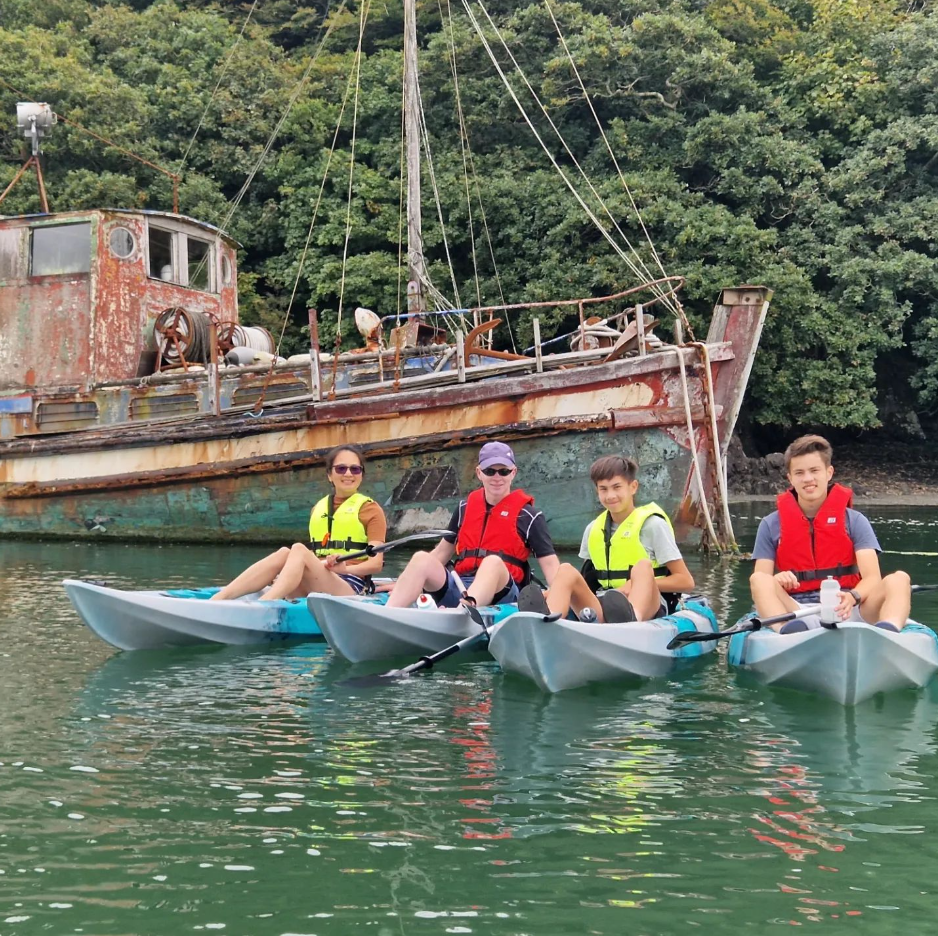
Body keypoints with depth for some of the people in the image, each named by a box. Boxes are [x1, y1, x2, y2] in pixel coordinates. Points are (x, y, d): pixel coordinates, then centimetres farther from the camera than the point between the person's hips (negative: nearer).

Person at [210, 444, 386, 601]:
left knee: (298, 550, -27)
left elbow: (376, 564, -3)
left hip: (351, 589, -5)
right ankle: (216, 599, -37)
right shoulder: (318, 509, 22)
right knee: (284, 553, -23)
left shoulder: (370, 510, 7)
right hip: (312, 591, 5)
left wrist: (345, 569, -22)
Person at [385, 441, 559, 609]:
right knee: (421, 558, -21)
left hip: (502, 592, -4)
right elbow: (443, 551, 22)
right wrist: (411, 583, 14)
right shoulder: (465, 508, 17)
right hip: (459, 587, 4)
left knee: (493, 561, -36)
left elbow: (549, 562, -1)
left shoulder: (527, 514, 5)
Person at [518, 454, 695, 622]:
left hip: (649, 606, -4)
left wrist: (640, 584, -15)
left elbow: (686, 581, -2)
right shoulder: (593, 530, 16)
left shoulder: (652, 524, 2)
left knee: (643, 566, -31)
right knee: (566, 570, -17)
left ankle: (631, 620, -66)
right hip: (604, 612, 4)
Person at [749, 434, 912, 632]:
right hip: (795, 611, -1)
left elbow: (872, 577, -2)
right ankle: (787, 630, -57)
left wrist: (852, 597, -26)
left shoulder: (854, 521, 10)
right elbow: (758, 582, 4)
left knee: (898, 579, -23)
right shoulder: (772, 525, 11)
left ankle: (888, 631, -55)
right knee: (759, 579, -27)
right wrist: (776, 581, -22)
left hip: (846, 613, 1)